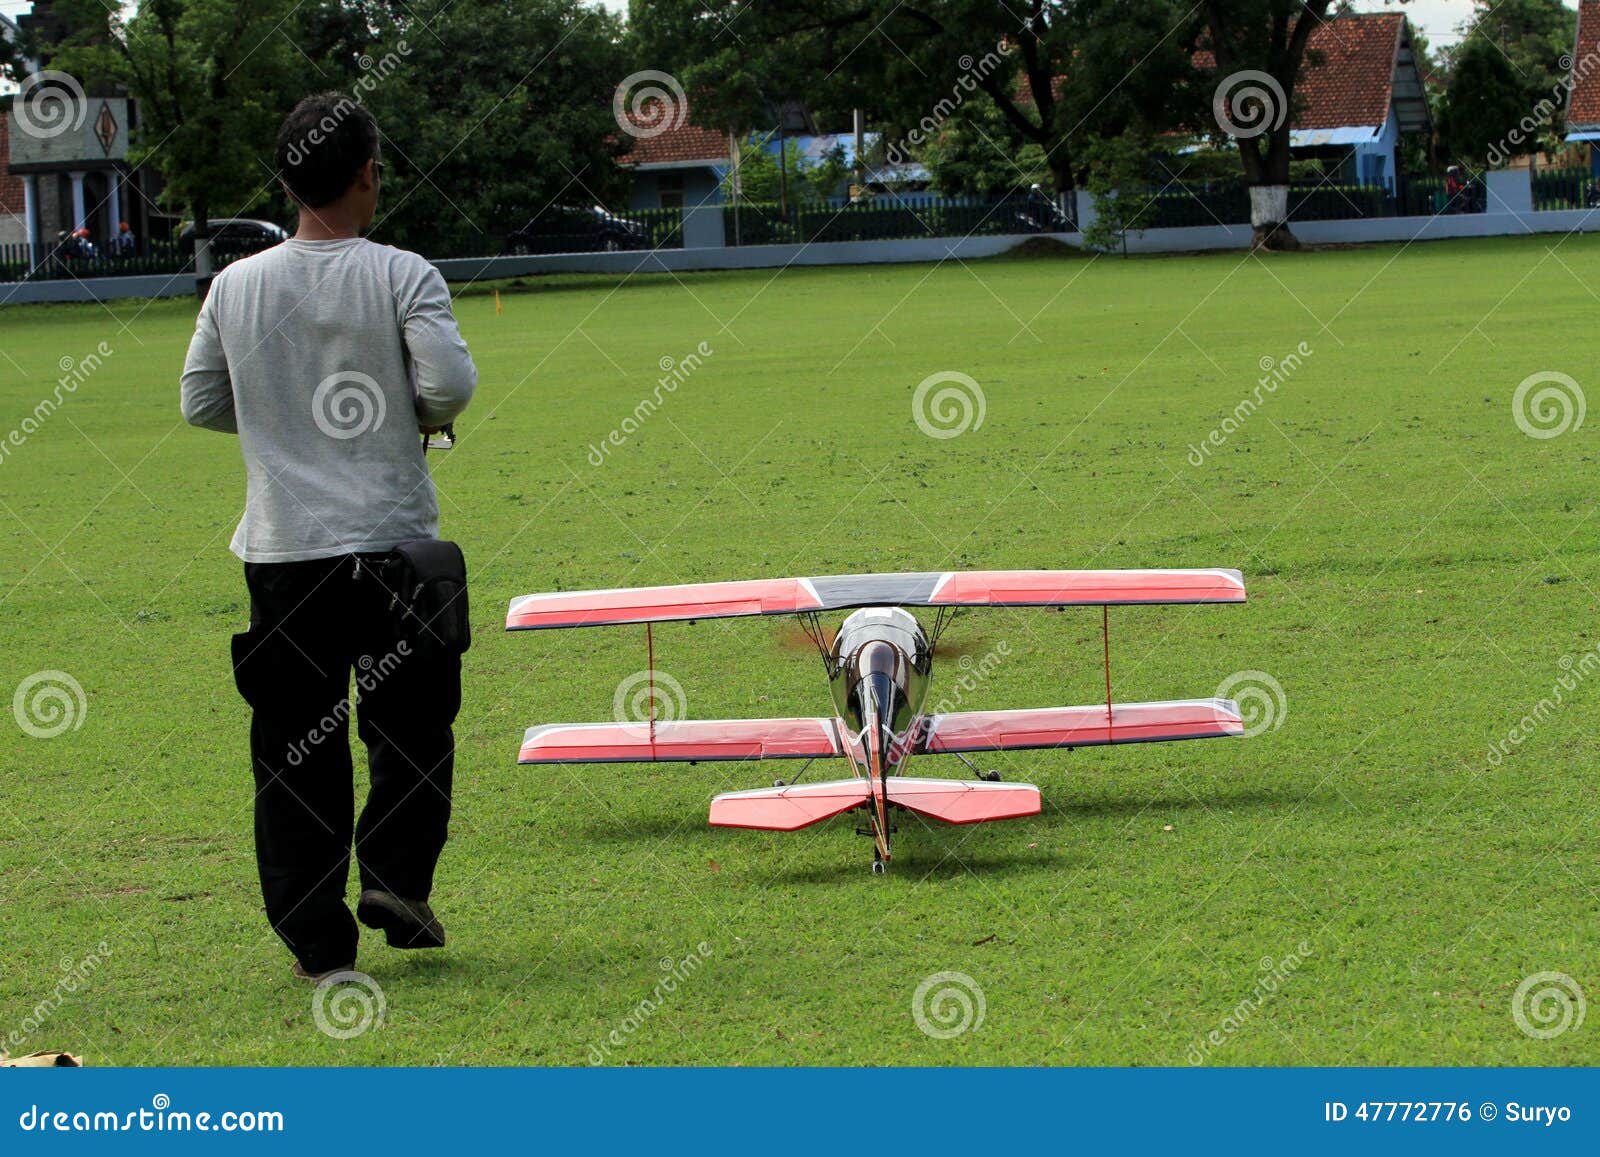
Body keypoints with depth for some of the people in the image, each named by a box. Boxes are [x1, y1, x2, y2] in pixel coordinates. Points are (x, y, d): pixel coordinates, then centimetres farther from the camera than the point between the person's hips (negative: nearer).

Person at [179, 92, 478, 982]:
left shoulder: (236, 285, 2)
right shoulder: (403, 278, -8)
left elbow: (200, 403, 8)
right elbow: (451, 383, -17)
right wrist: (417, 415, 4)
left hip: (281, 549, 2)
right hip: (390, 538, -2)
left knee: (293, 744, 6)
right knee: (412, 718, 15)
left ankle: (319, 941, 4)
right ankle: (395, 875, 1)